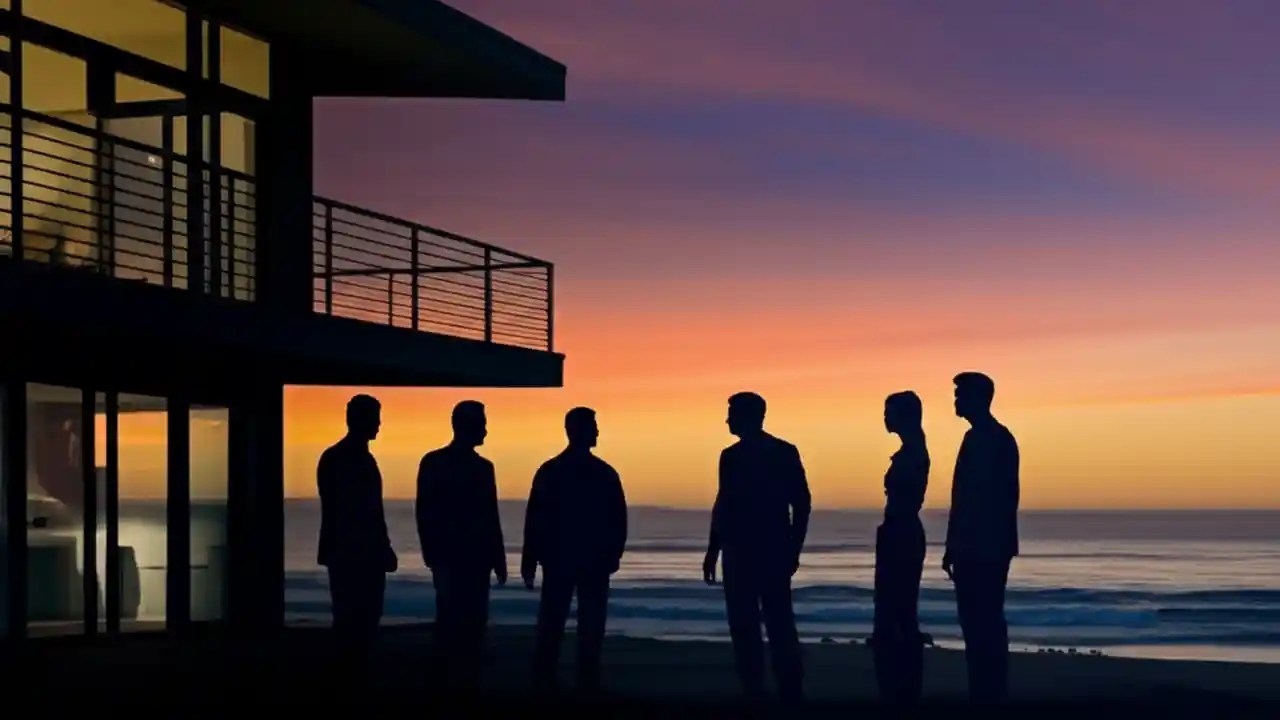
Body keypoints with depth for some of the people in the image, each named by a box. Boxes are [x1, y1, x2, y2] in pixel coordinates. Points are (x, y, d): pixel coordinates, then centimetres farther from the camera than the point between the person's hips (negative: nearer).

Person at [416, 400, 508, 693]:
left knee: (473, 623, 3)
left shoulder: (483, 467, 14)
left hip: (476, 559, 5)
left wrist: (498, 559, 9)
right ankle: (445, 682, -2)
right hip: (450, 558, -5)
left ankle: (468, 681, 7)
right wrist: (435, 557, -13)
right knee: (451, 622, -6)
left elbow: (490, 518, 14)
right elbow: (426, 514, -6)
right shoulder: (434, 463, -2)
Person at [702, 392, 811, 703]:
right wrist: (713, 550, 12)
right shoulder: (731, 457, 11)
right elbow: (723, 505, 15)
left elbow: (801, 504, -4)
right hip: (738, 552, 5)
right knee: (742, 625, 3)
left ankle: (792, 693, -3)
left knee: (779, 624, -6)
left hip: (773, 552, -5)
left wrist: (793, 550, -9)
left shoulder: (784, 453, -2)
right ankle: (753, 692, 7)